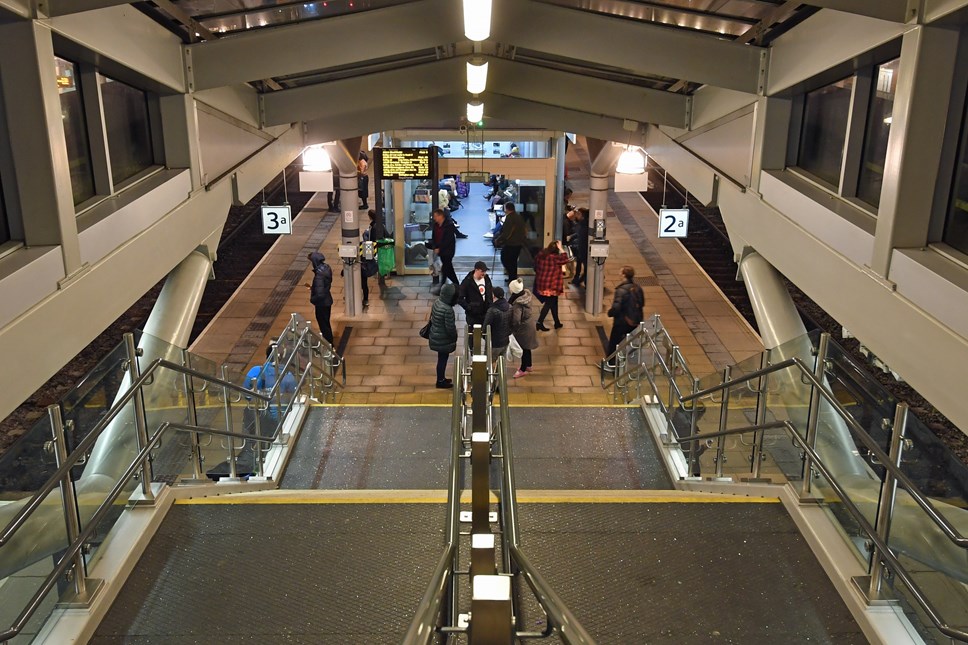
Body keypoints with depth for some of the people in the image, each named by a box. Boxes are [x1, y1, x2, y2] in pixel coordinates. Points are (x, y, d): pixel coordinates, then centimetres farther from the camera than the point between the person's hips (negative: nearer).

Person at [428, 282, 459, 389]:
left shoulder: (437, 302, -5)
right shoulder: (448, 310, -31)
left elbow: (432, 318, 9)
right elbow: (450, 328, -24)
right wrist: (454, 338, -5)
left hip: (436, 336, 8)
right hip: (443, 340, -8)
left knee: (442, 358, 23)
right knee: (443, 359, 10)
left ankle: (441, 379, 39)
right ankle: (440, 382, 26)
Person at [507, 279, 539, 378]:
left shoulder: (517, 304, -33)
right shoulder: (526, 295, -9)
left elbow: (516, 320, -34)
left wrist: (511, 329, -15)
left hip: (522, 329, -8)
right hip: (528, 325, 8)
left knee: (524, 349, 11)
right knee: (526, 348, 25)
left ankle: (523, 370, 30)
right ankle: (528, 365, 44)